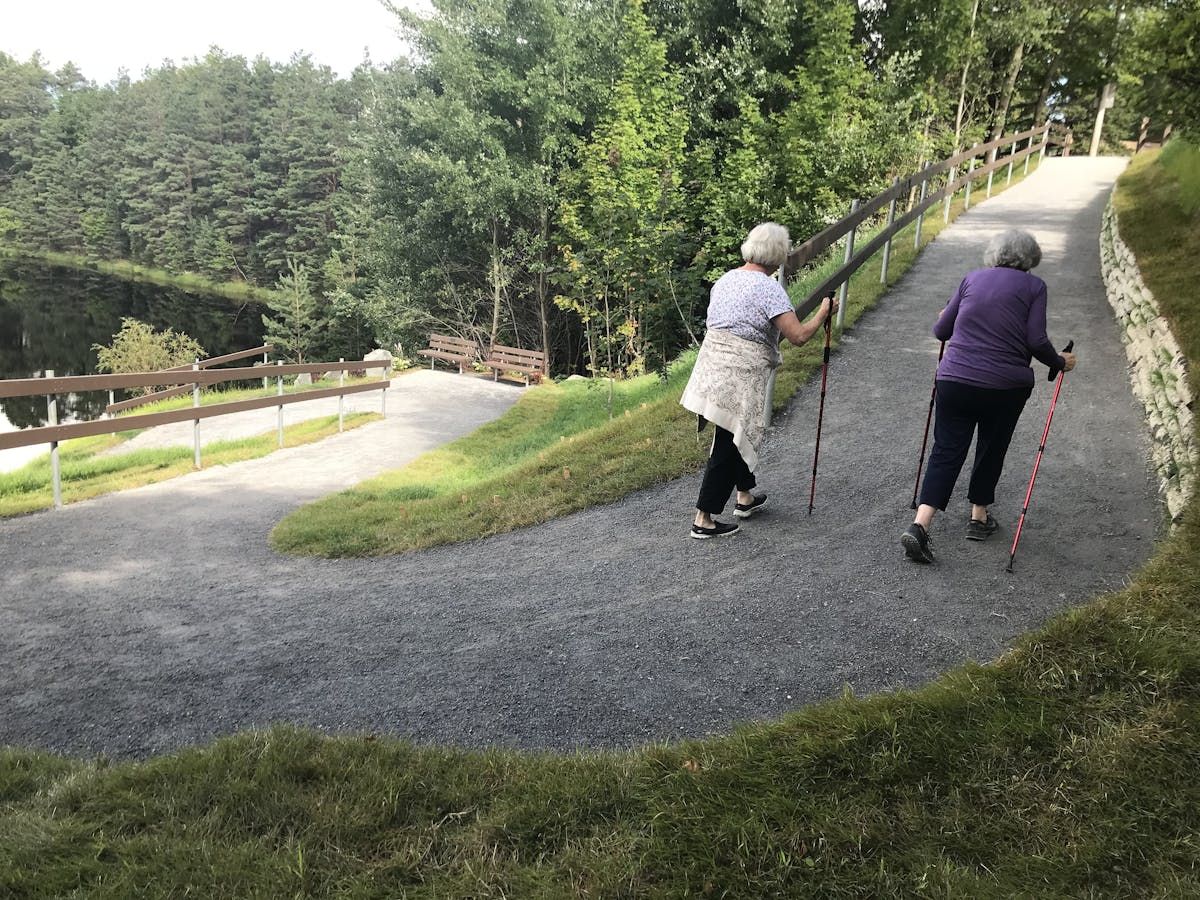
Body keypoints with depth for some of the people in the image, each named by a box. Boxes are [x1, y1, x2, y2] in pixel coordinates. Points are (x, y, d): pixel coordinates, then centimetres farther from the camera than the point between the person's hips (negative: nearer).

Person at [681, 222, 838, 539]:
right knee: (728, 447, 0)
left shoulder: (725, 279, 10)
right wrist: (823, 313, -1)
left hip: (712, 367, 8)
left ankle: (745, 497, 39)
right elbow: (798, 336, -17)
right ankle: (703, 520, 5)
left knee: (739, 436, 23)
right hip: (739, 378, -8)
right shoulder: (768, 288, -14)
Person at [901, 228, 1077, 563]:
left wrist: (943, 320, 33)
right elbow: (1036, 341, -6)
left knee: (946, 451, 2)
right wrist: (1060, 363, 11)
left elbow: (941, 331, 11)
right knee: (991, 450, 18)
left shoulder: (972, 278, 11)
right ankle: (979, 517, 32)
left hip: (954, 380, 2)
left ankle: (919, 525, -11)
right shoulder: (1033, 286, 4)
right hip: (1006, 385, -1)